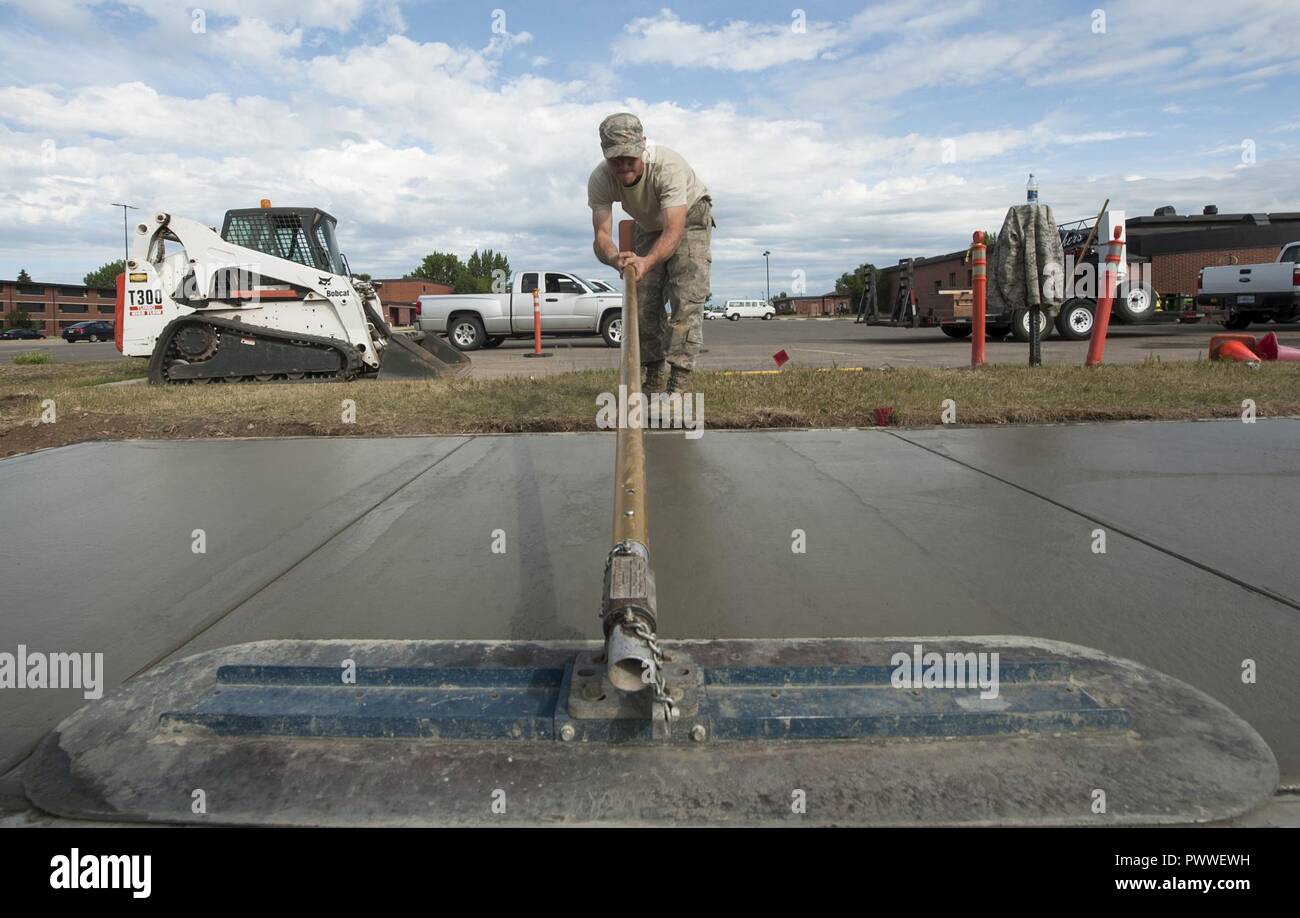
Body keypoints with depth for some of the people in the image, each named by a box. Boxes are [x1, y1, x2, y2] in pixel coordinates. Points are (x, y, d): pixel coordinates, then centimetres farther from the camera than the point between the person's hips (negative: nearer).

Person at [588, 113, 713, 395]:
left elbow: (674, 230, -48)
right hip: (648, 226, 4)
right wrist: (615, 258, -57)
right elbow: (601, 235, -33)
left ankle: (679, 381, -20)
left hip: (690, 218, -4)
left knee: (686, 298, -18)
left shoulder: (668, 166, -40)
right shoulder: (599, 180, -27)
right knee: (643, 302, 0)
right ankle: (653, 376, 13)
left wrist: (646, 262, -66)